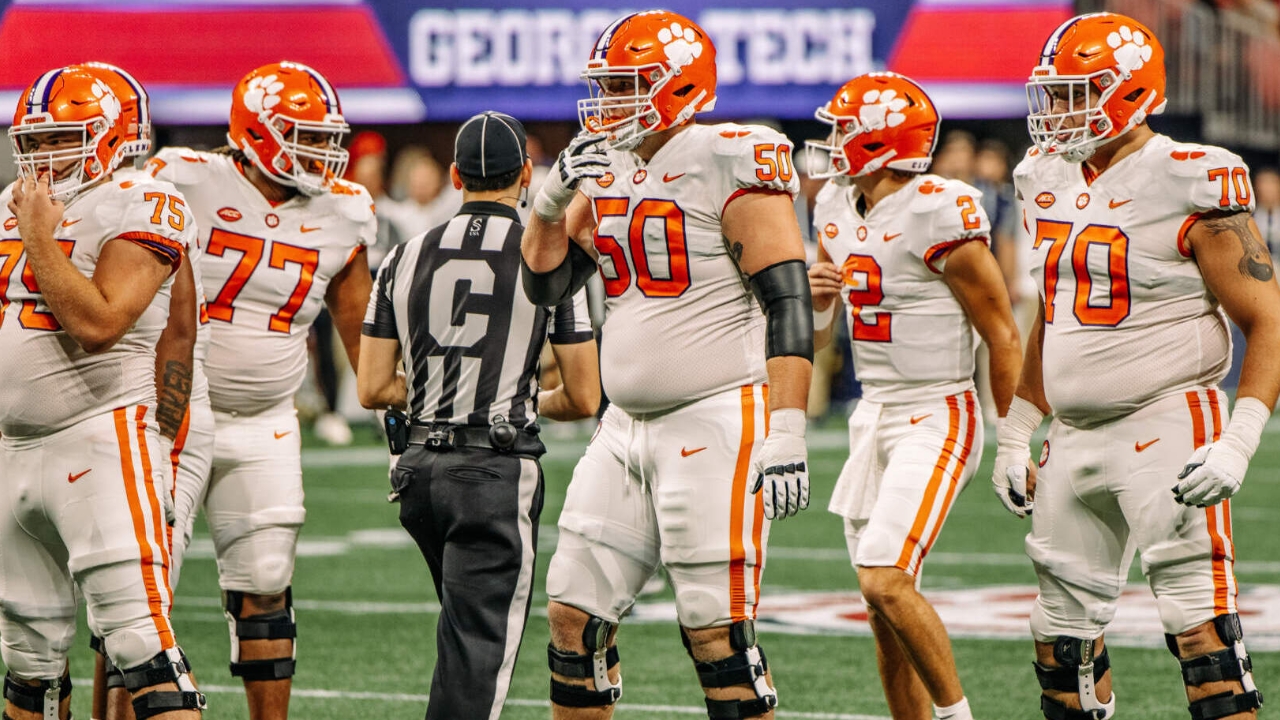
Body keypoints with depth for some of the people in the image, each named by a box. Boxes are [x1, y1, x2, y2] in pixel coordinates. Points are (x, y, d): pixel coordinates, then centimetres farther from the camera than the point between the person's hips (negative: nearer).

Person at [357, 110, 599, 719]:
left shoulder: (405, 259, 6)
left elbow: (372, 389, 6)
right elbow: (584, 399, -3)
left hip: (420, 465, 5)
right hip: (499, 468, -5)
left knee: (467, 629, 23)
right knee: (478, 651, -4)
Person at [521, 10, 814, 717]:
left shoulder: (730, 164, -11)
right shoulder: (605, 169, 12)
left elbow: (788, 304, -15)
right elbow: (545, 284, 14)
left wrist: (786, 436, -20)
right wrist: (554, 196, -3)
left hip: (715, 424, -8)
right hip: (627, 425, 8)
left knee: (717, 631, -7)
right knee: (574, 615, 8)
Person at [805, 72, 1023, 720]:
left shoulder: (940, 217, -17)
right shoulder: (837, 210, 8)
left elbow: (1002, 335, -12)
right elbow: (814, 338, 18)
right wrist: (818, 298, -5)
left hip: (936, 417, -8)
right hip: (873, 416, 8)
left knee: (886, 581, -19)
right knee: (885, 612, 8)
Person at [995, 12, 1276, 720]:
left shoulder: (1192, 185, -11)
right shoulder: (1049, 182, 11)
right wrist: (1014, 437, 20)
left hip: (1167, 426, -7)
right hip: (1073, 441, 7)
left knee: (1202, 634, -13)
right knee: (1063, 638, 12)